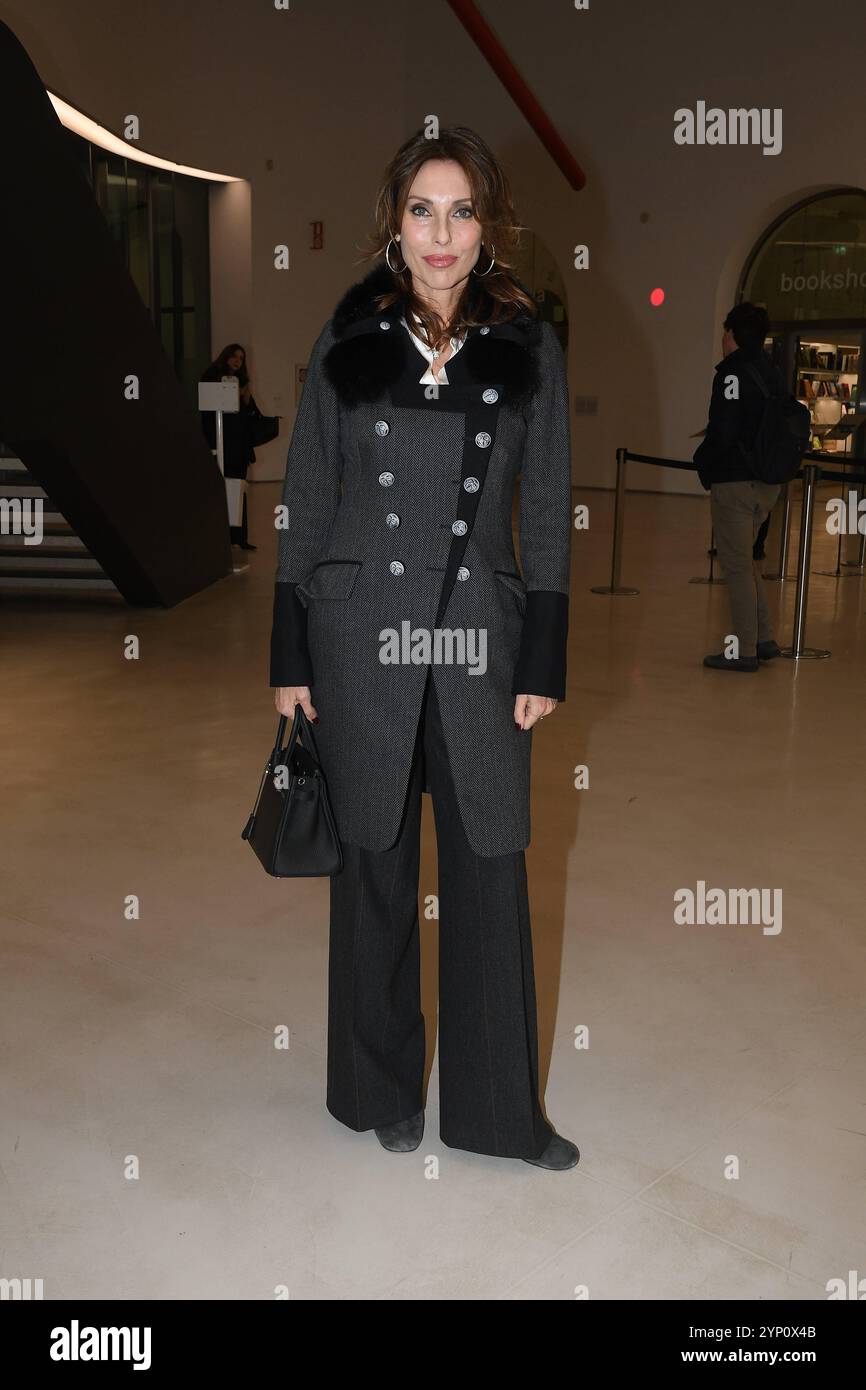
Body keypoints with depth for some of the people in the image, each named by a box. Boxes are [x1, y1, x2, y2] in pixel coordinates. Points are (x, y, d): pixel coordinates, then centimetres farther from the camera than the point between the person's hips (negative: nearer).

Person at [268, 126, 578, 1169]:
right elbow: (303, 504, 4)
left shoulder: (528, 349, 5)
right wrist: (290, 657, 1)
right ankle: (384, 1090, 27)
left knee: (492, 868, 3)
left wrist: (543, 663, 0)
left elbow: (547, 514, 4)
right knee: (376, 866, 9)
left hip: (480, 633, 1)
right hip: (360, 632, 0)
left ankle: (498, 1109, 20)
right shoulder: (347, 342, 3)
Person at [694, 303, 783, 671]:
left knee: (736, 565, -2)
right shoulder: (771, 372, 13)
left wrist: (703, 462, -2)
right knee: (744, 561, 19)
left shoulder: (732, 373, -12)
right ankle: (763, 640, 21)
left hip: (735, 484, -8)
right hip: (768, 484, 8)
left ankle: (743, 651, 2)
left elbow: (723, 432, -19)